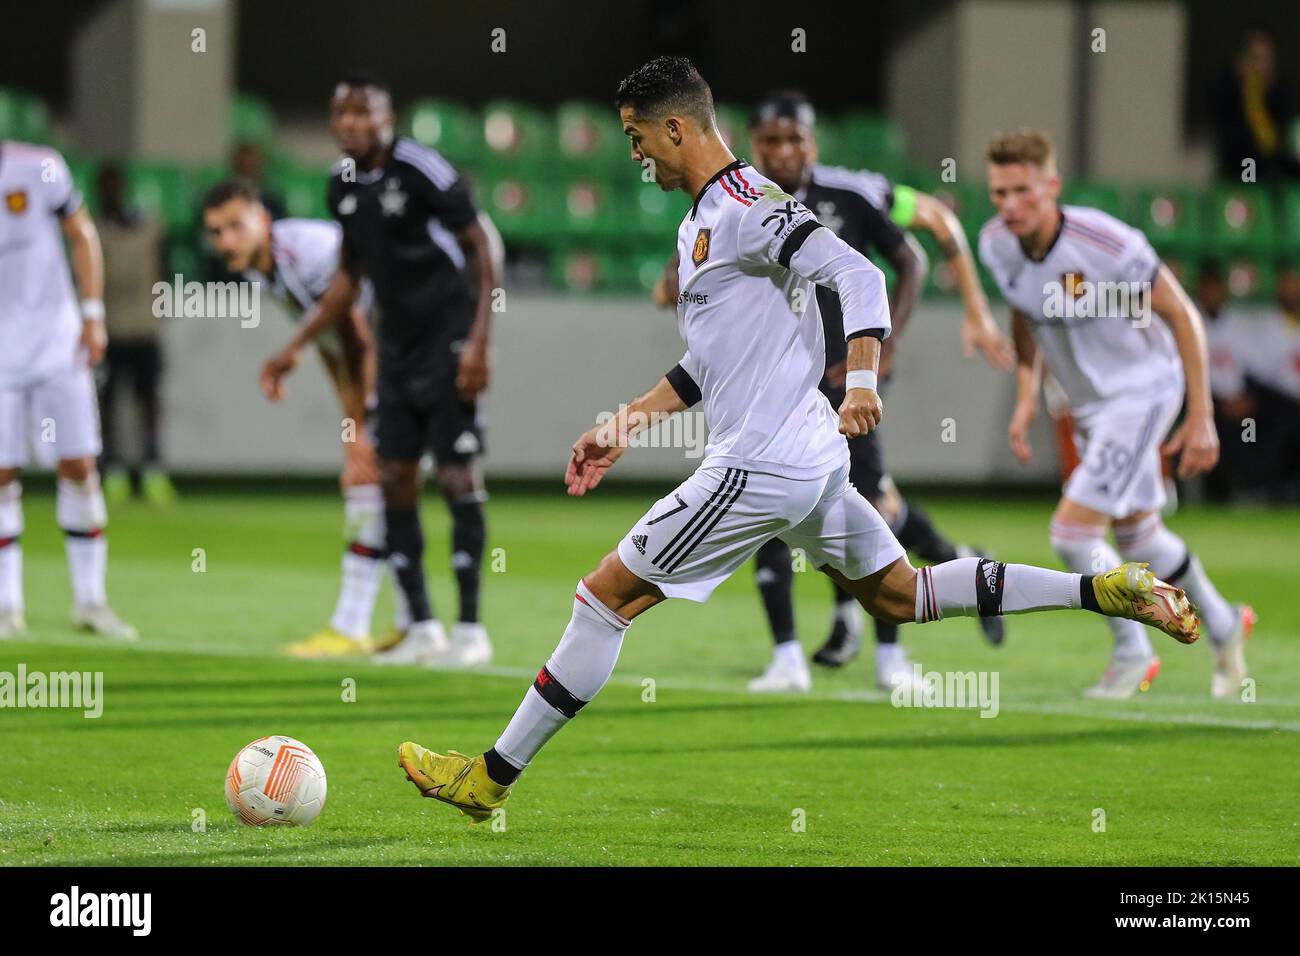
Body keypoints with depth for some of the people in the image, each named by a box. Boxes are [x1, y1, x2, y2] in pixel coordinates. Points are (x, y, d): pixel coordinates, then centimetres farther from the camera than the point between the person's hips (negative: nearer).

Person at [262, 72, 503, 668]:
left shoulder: (420, 171, -16)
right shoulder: (343, 185, 7)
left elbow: (483, 248, -13)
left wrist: (479, 341, -20)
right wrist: (297, 347, 18)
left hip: (447, 340, -7)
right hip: (397, 345, 7)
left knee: (457, 475, -8)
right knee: (395, 478, 4)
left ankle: (470, 629, -3)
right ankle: (421, 628, 10)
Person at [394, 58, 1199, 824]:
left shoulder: (745, 205, -14)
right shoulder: (706, 217, 17)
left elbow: (860, 277, -23)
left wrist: (862, 382, -37)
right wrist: (625, 427, 22)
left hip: (761, 467, -10)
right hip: (811, 456, 10)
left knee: (605, 597, -5)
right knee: (899, 596, 17)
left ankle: (492, 777, -1)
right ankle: (1101, 591, 12)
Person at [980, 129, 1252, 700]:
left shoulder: (1107, 245, -29)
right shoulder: (997, 246, -11)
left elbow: (1182, 316, -18)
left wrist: (1201, 417, -16)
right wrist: (1026, 399, 3)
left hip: (1141, 390, -7)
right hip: (1087, 403, 7)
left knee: (1073, 530, -15)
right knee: (1135, 534, 19)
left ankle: (1132, 654, 7)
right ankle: (1223, 627, 43)